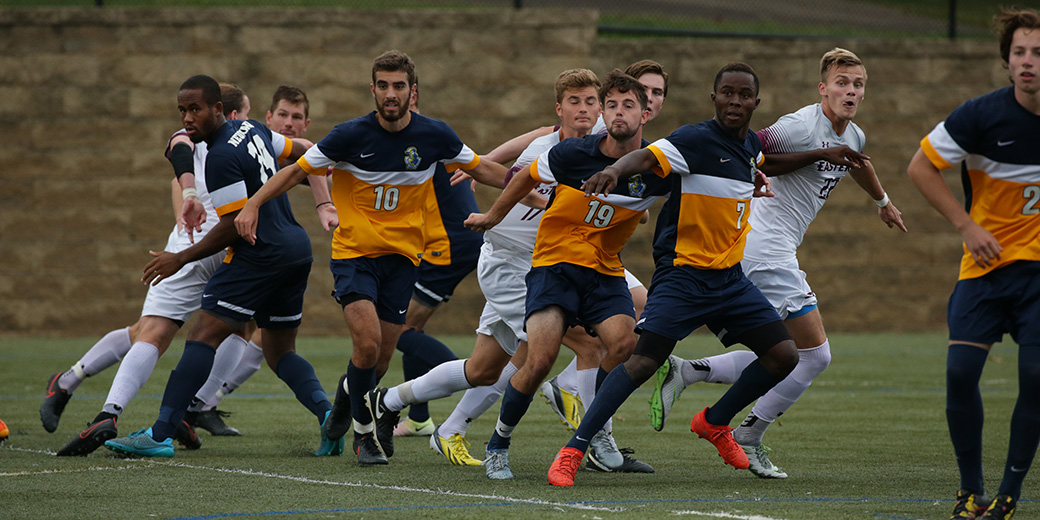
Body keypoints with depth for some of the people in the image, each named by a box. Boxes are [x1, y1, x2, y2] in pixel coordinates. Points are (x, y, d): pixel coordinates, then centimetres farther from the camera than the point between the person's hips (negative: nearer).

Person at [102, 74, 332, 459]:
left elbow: (234, 225, -16)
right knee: (280, 352, 17)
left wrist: (180, 260, -10)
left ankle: (160, 435, -18)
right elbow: (301, 153, 24)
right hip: (298, 248, 10)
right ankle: (328, 414, -5)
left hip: (260, 253, -10)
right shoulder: (251, 129, 12)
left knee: (204, 337, -12)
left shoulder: (221, 159, -15)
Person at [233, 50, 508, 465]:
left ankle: (349, 392, 39)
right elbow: (298, 170, -4)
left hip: (402, 255, 3)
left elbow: (479, 166, 13)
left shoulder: (434, 135, -4)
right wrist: (253, 204, -15)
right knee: (368, 341, -20)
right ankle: (364, 433, 1)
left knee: (381, 357, 3)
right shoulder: (352, 135, -12)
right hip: (354, 252, -3)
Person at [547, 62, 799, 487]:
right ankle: (572, 451, -14)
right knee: (645, 360, -19)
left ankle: (714, 422, 23)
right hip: (682, 274, -7)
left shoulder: (752, 146, 10)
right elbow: (648, 156, -33)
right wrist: (616, 169, -52)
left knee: (784, 356, 1)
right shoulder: (697, 140, -14)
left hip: (730, 277, 7)